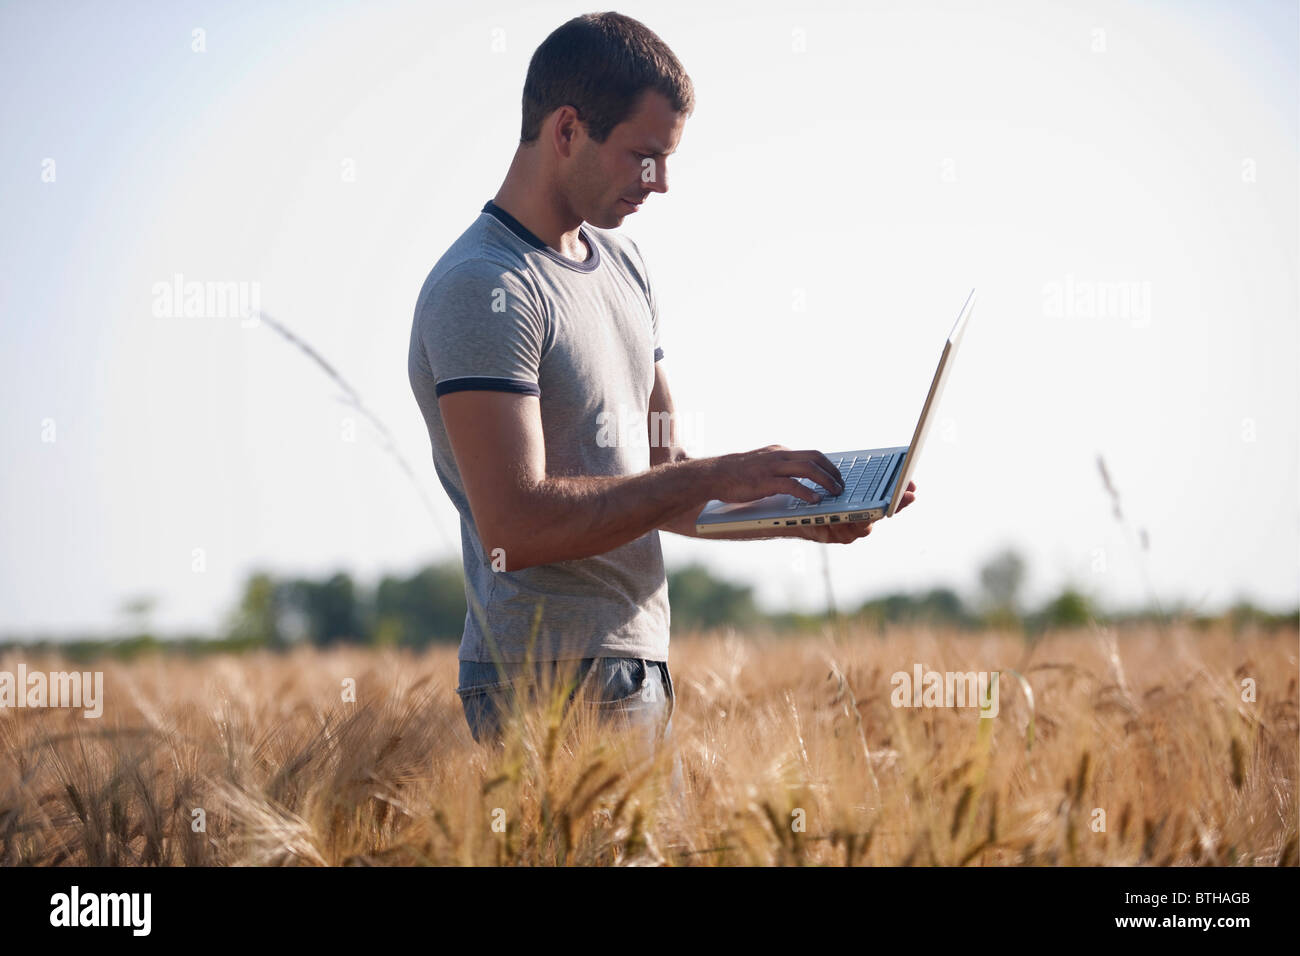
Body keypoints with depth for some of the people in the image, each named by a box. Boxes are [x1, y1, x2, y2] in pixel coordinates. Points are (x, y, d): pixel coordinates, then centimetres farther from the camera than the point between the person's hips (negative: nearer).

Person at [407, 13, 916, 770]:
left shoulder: (621, 262, 16)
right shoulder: (482, 290, -14)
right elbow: (515, 527, -23)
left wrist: (799, 520, 5)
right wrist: (714, 477, -19)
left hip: (639, 670, 9)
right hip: (553, 685, -9)